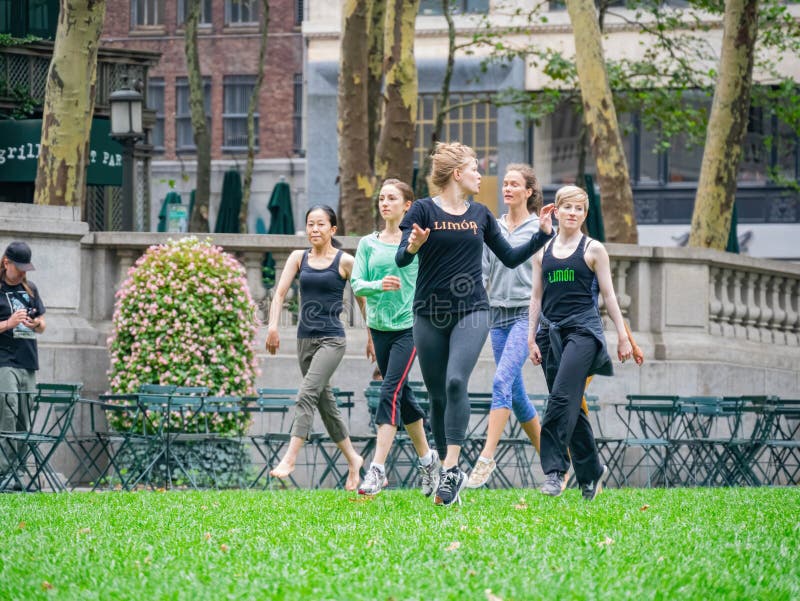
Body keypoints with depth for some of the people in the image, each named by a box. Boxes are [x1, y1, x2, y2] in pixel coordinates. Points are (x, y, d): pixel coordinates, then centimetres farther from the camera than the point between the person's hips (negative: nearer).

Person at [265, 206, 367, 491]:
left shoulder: (344, 261, -2)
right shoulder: (299, 258, 8)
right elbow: (280, 293, -1)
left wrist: (371, 336, 7)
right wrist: (273, 326, -15)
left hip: (332, 339, -5)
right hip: (305, 337, 5)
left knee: (307, 394, -20)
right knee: (324, 401, 11)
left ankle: (290, 457, -26)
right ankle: (352, 459, 24)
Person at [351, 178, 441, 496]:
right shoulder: (368, 244, 7)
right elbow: (356, 284, -1)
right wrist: (379, 285, -18)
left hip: (410, 325, -5)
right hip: (379, 325, 5)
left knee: (391, 392, -15)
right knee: (402, 396, 12)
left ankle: (378, 469, -19)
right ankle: (427, 458, 30)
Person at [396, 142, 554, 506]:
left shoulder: (480, 215, 11)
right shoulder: (423, 210, -1)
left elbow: (510, 258, 19)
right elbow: (401, 259, -10)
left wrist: (543, 234, 10)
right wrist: (412, 247, -31)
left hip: (471, 312, 1)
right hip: (431, 315, -1)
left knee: (456, 382, -21)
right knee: (437, 395, 4)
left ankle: (450, 470, -23)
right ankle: (451, 474, 18)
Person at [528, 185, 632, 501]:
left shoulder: (593, 249, 3)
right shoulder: (543, 252, 13)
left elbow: (608, 294, 4)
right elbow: (536, 296, 15)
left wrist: (623, 335, 1)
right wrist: (532, 337, 8)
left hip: (583, 329, -4)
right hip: (552, 331, 4)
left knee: (562, 398, -19)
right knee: (570, 407, 5)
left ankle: (554, 469, -22)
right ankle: (591, 472, 16)